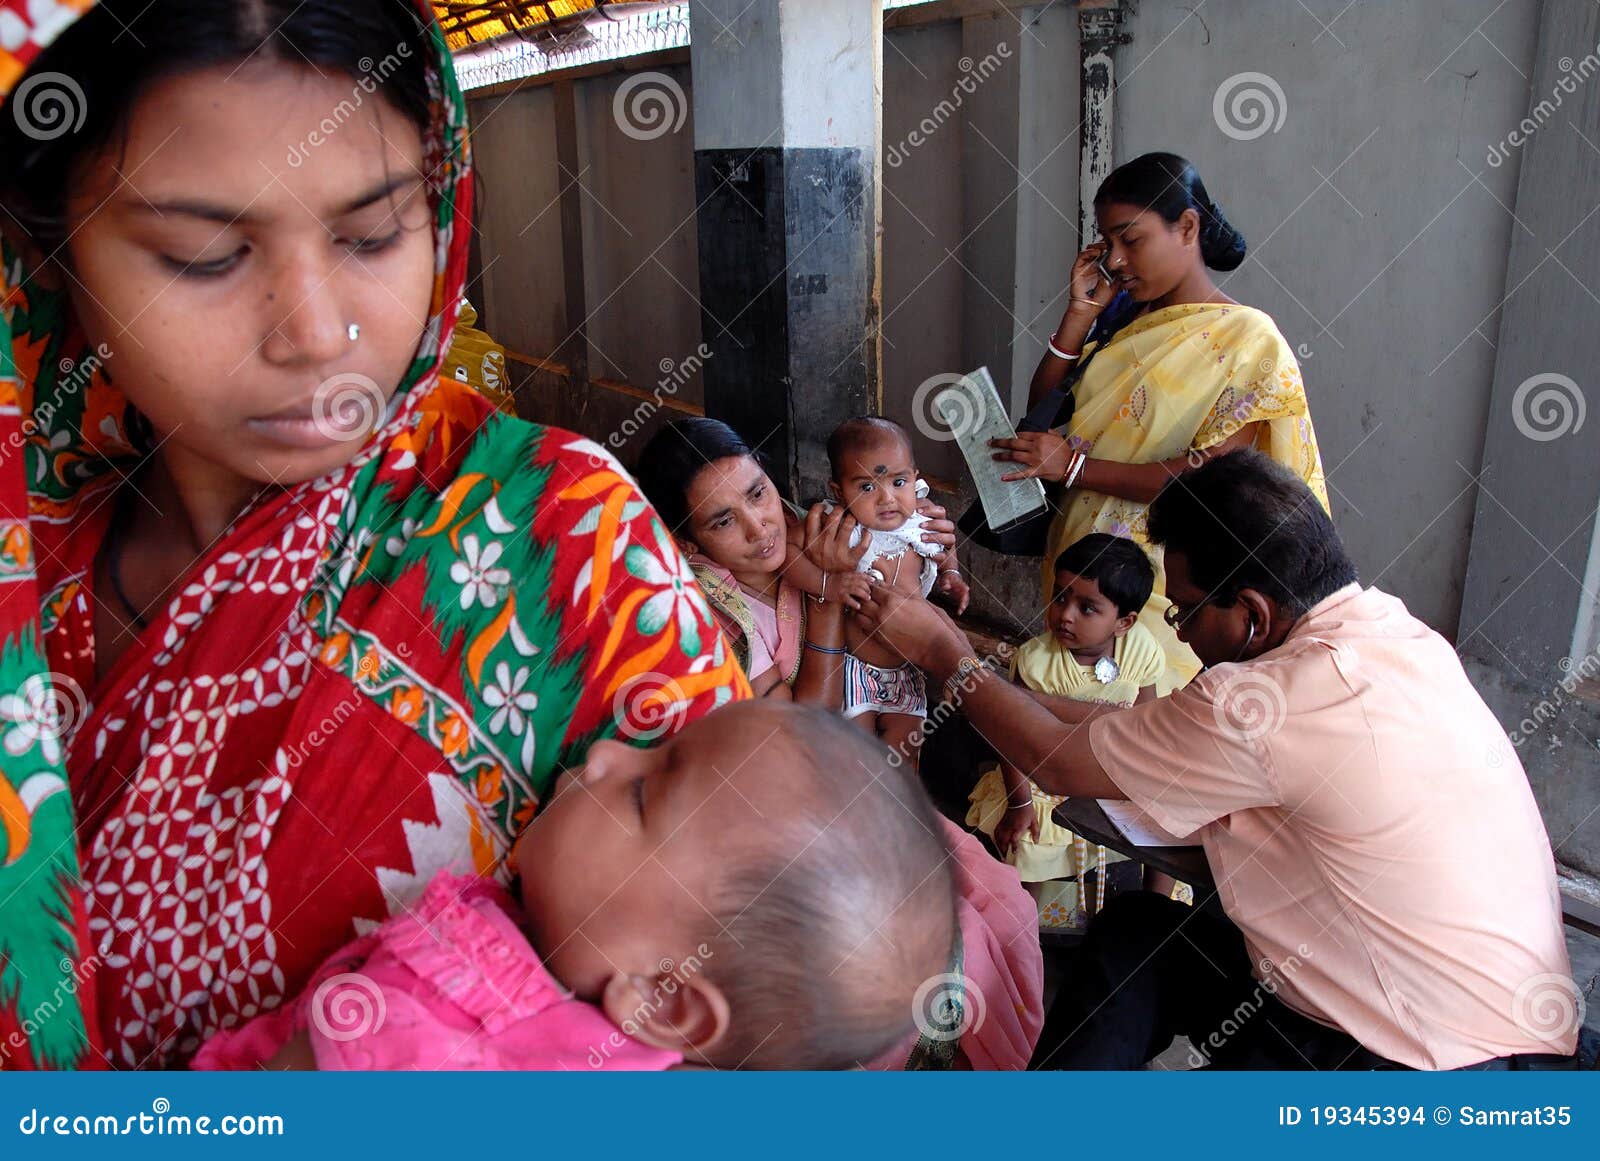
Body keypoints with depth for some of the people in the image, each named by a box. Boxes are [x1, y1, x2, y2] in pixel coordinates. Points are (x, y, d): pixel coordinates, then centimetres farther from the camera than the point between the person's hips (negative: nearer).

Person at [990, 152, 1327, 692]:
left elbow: (1209, 477, -18)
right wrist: (1079, 314, -3)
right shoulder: (1122, 314, 8)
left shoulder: (1248, 339, -9)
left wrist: (1074, 465, -24)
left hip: (1162, 583, -5)